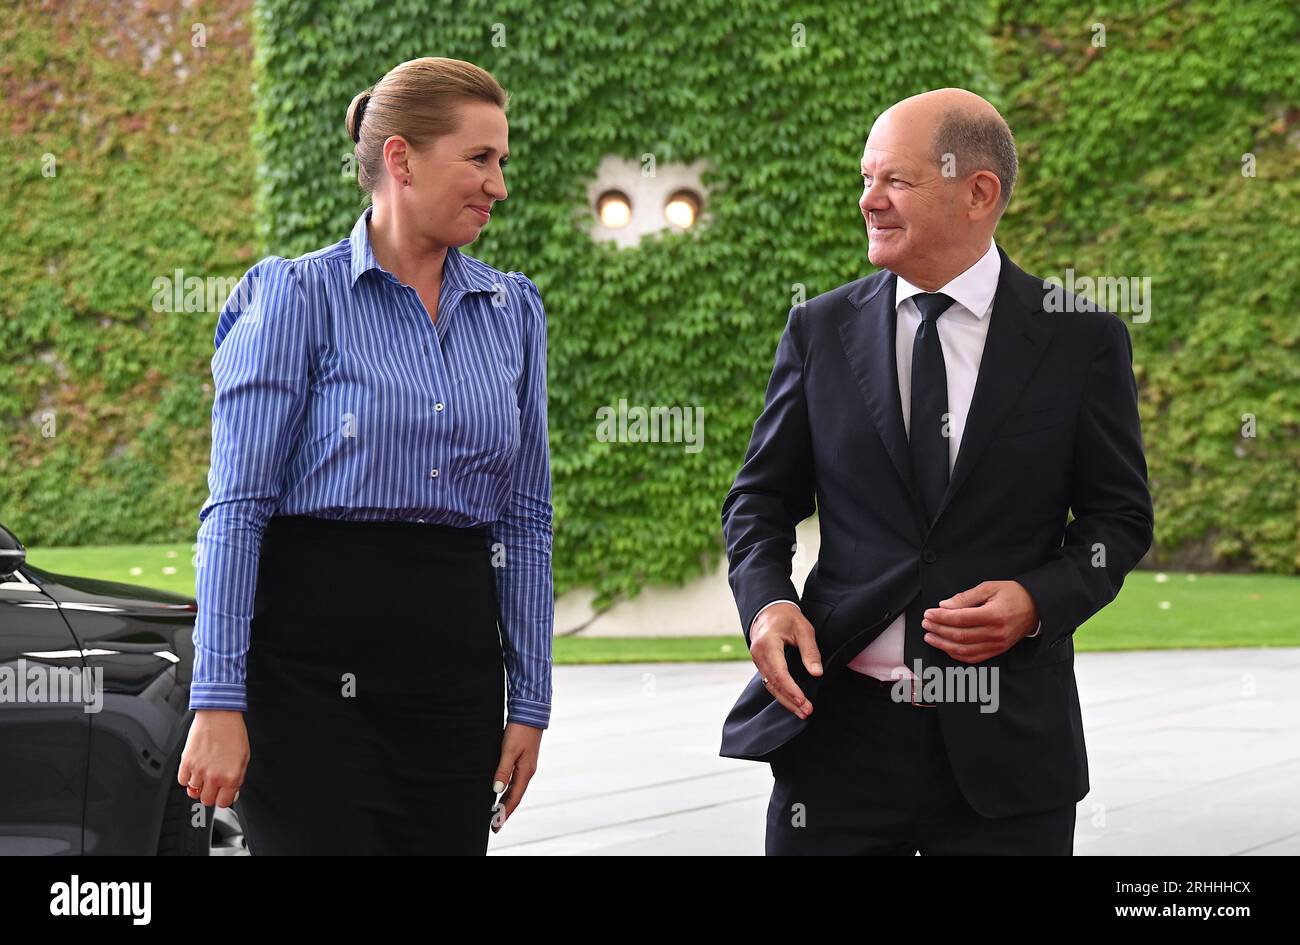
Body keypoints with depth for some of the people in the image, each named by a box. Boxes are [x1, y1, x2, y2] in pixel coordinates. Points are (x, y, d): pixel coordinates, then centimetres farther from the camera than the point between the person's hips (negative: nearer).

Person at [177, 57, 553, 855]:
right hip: (316, 660, -5)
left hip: (455, 660, 5)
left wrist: (530, 703, 8)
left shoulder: (513, 311, 11)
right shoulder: (301, 296, -4)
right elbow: (237, 507, -7)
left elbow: (526, 518, 13)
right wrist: (218, 702, -14)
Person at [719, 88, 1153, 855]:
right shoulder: (821, 330, 6)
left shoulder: (1082, 339, 1)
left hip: (1005, 740, -1)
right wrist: (765, 602, -7)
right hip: (838, 726, 1)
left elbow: (1121, 516, 5)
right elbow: (763, 497, 12)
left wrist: (1038, 599, -12)